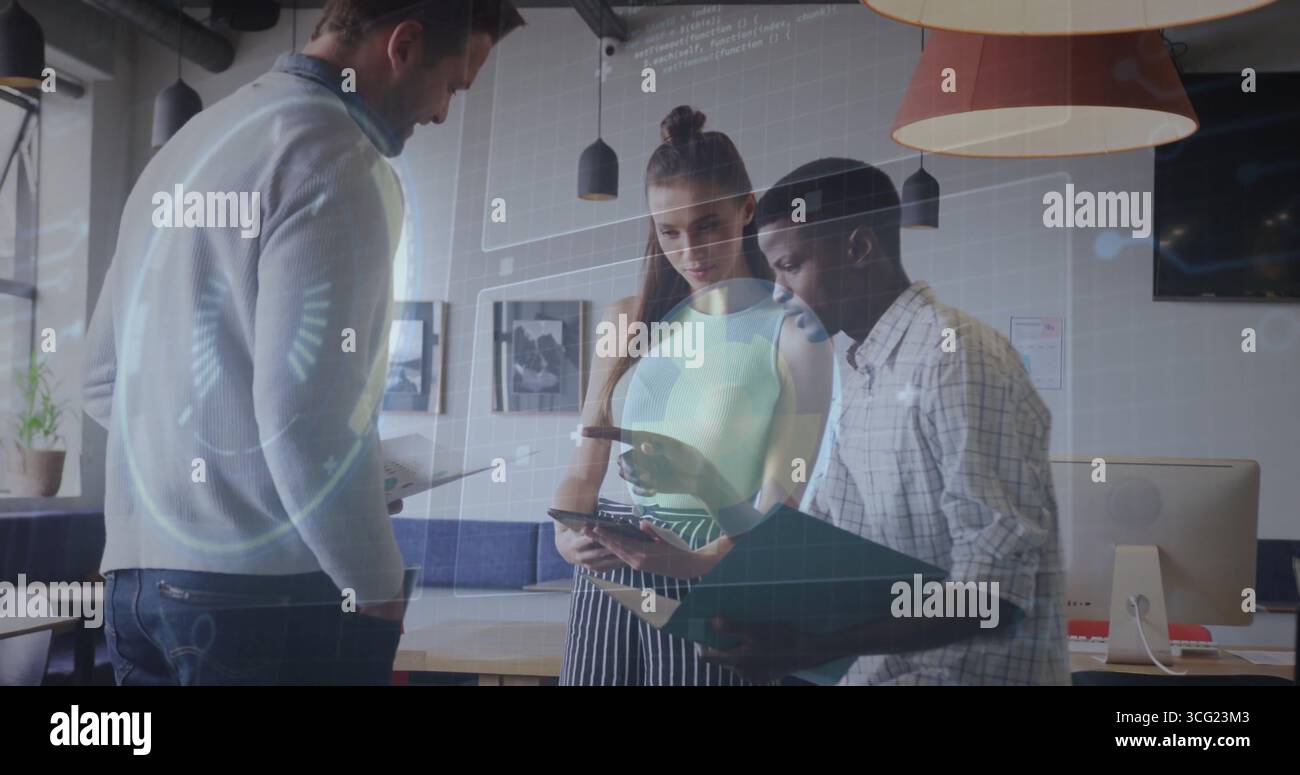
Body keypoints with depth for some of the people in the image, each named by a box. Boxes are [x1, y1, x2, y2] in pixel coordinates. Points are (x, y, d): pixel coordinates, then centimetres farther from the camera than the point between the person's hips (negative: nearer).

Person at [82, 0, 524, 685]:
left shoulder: (187, 143, 15)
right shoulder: (338, 159, -13)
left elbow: (103, 379, 18)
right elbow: (304, 412, -21)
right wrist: (379, 595, -10)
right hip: (269, 594, -8)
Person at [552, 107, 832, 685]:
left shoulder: (792, 332, -5)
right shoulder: (625, 322, 9)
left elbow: (782, 495, -10)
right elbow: (585, 467, 9)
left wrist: (702, 561, -27)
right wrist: (567, 534, -11)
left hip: (716, 570, -3)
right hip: (609, 566, 4)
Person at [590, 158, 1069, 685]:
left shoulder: (957, 355, -16)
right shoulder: (859, 381, 12)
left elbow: (996, 593, -22)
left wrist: (819, 646, -28)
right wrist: (703, 482, 2)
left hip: (976, 669, -8)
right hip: (885, 664, 8)